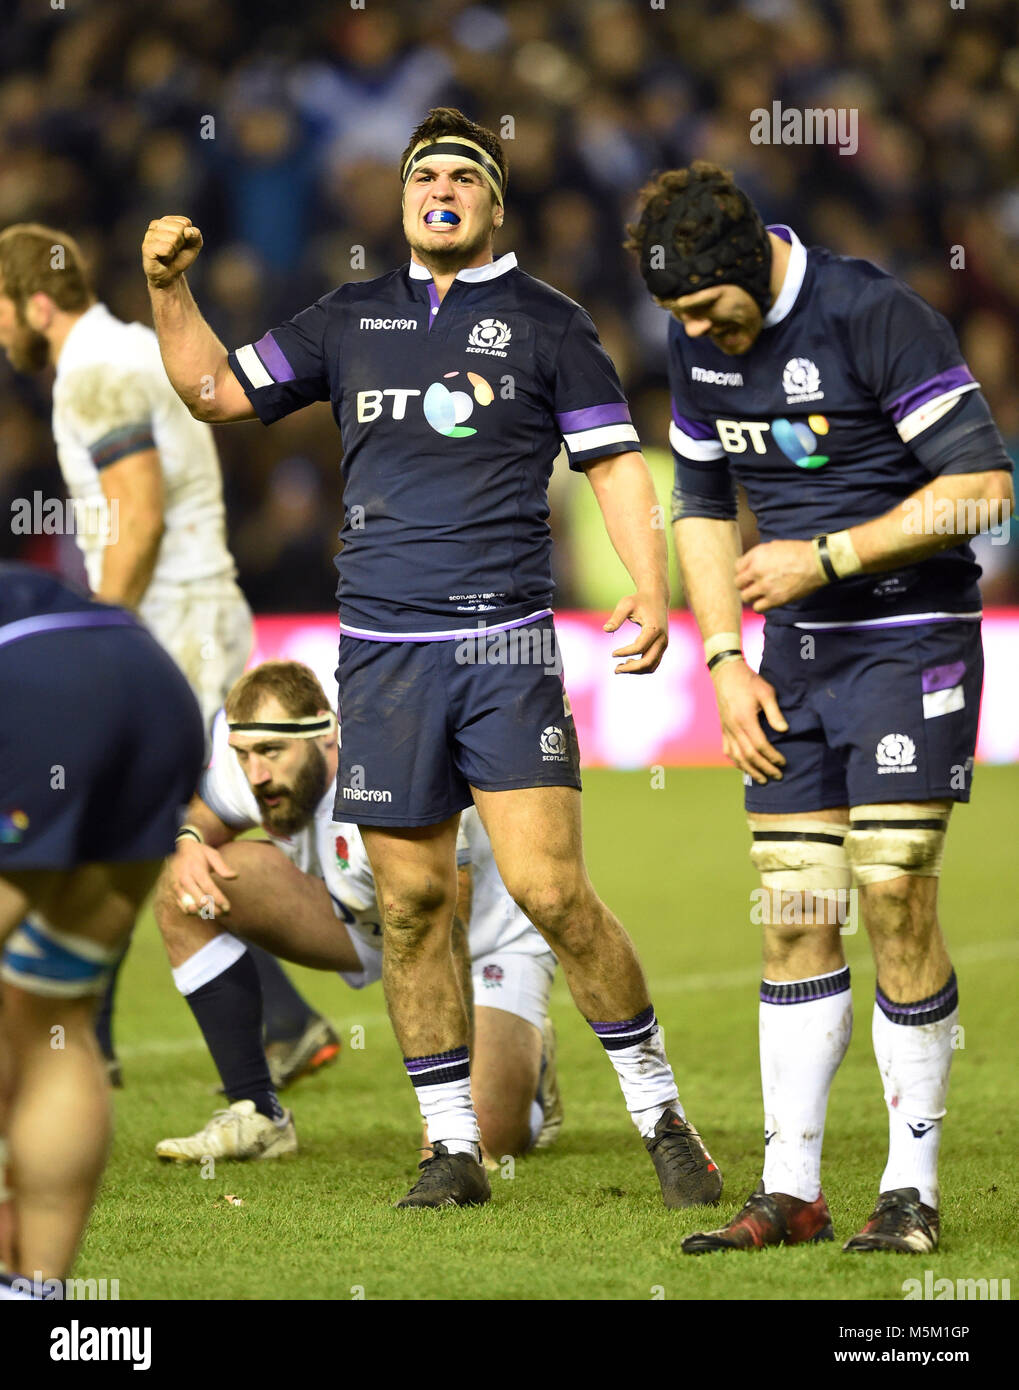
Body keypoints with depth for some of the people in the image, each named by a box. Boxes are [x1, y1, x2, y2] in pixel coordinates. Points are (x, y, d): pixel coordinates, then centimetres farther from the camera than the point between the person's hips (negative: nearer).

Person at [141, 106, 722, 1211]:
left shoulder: (546, 324, 5)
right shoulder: (351, 320, 14)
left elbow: (615, 463, 4)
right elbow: (219, 390, 18)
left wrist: (649, 588, -10)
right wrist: (168, 291, 3)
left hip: (502, 641, -3)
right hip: (381, 650, 3)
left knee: (549, 888, -11)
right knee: (412, 902, 3)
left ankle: (660, 1114, 2)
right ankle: (453, 1148, 11)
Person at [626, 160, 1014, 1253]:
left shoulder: (873, 314, -17)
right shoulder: (697, 344, 4)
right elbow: (702, 506, 17)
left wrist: (825, 558, -18)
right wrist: (724, 661, 7)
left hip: (912, 638, -6)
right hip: (797, 647, 6)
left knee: (894, 897, -11)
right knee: (794, 909, 1)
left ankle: (911, 1189, -1)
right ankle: (791, 1192, 5)